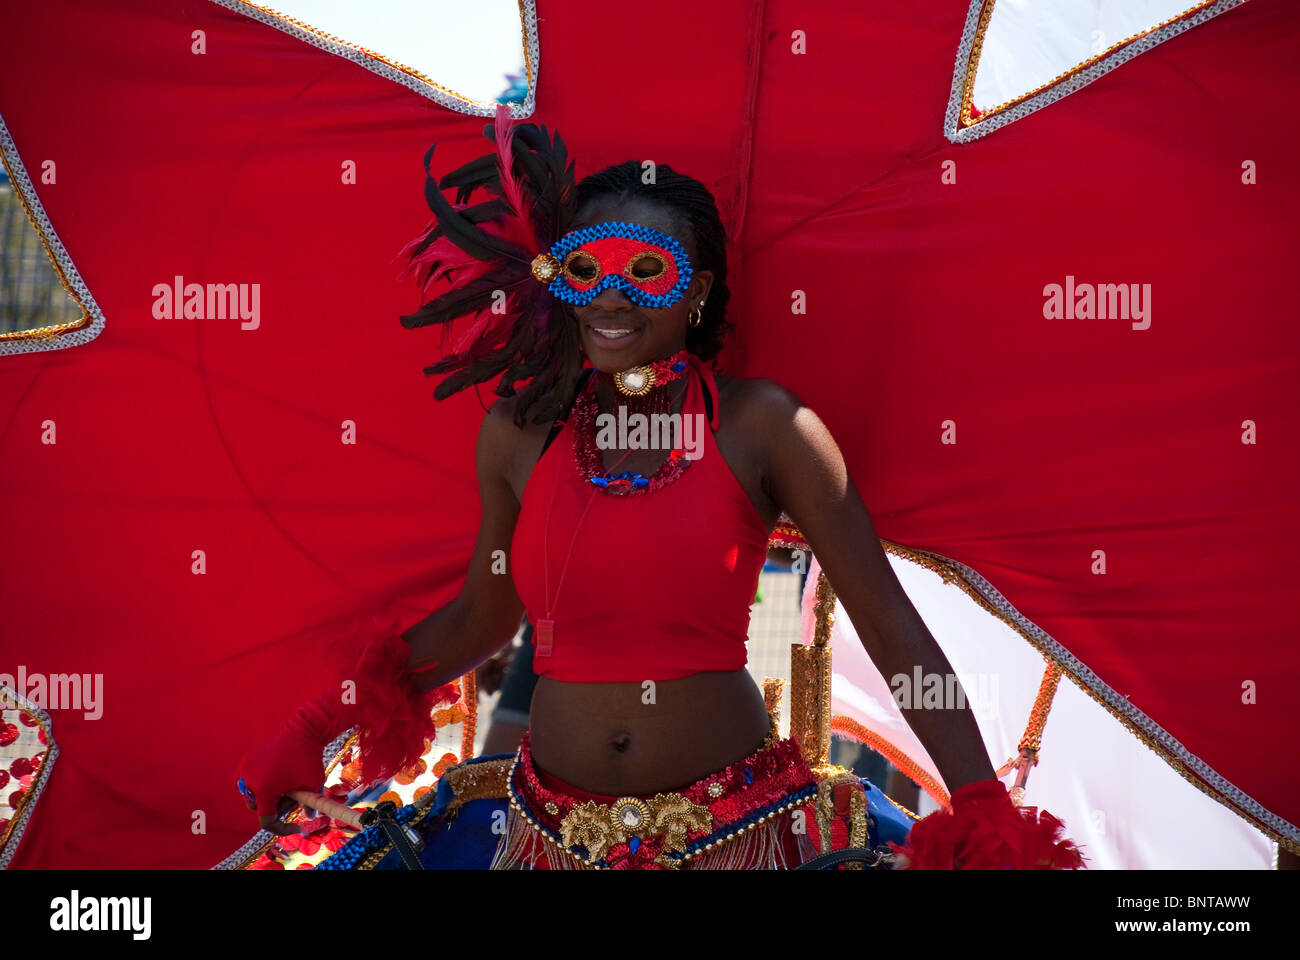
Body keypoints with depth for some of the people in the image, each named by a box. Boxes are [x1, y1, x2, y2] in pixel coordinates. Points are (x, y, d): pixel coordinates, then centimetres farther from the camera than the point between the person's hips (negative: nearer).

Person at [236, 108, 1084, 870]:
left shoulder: (759, 424, -9)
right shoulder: (519, 433, 1)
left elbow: (888, 619, -10)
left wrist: (985, 812, -16)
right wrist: (323, 727, 11)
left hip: (736, 827, -3)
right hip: (552, 830, 3)